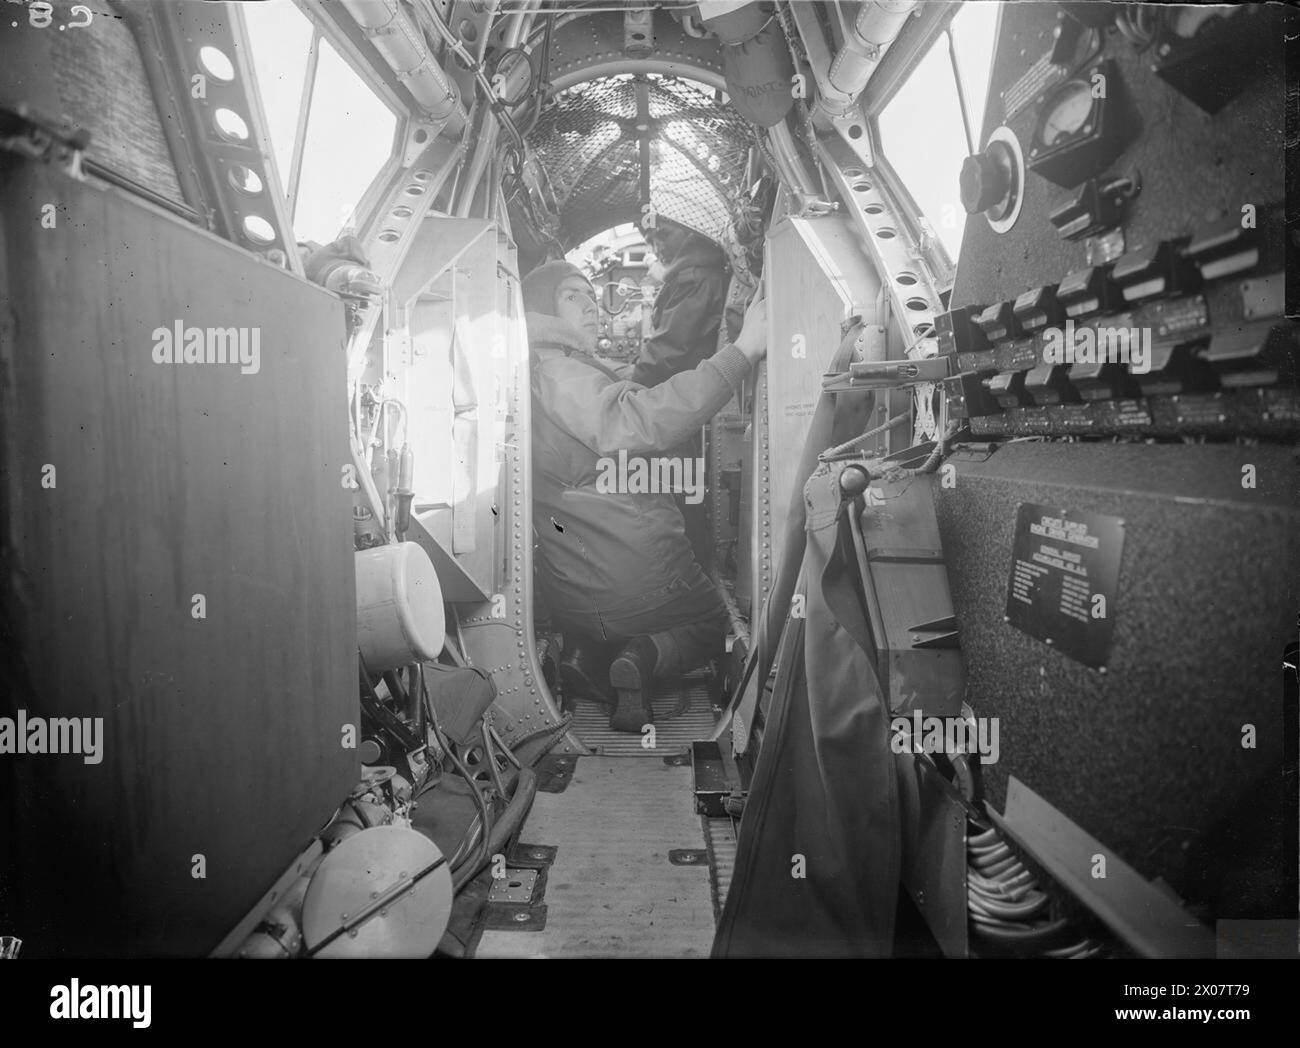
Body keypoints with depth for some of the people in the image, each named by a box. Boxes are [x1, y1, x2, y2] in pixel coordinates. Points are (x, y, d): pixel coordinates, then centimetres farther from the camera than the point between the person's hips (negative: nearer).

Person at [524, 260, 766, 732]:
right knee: (710, 625, 20)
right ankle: (642, 658, -8)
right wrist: (743, 350, -38)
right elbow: (643, 422, -37)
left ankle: (582, 652, 8)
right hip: (639, 581, -8)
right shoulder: (560, 375, -20)